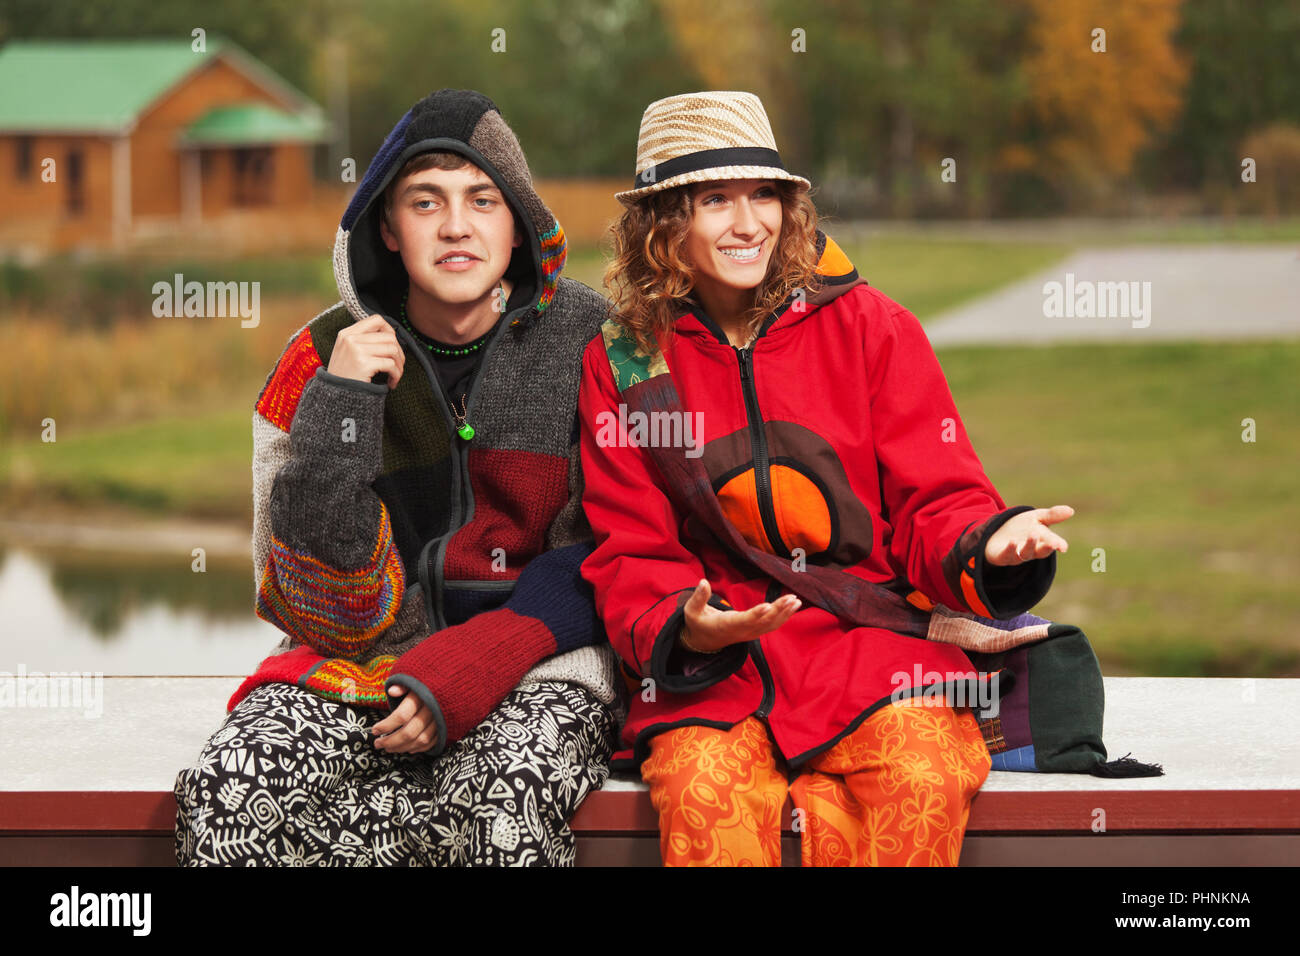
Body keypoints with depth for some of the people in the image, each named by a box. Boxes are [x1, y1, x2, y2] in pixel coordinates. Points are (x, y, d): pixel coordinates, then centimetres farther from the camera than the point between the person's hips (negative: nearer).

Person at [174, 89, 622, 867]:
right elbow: (339, 613, -4)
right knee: (231, 789, -27)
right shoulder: (325, 359, 1)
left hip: (538, 659, -2)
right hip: (368, 660, 2)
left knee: (504, 798, -36)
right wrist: (340, 407, -16)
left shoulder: (589, 343, -1)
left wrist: (464, 671, -16)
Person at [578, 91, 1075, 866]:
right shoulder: (621, 365, 9)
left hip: (872, 636, 0)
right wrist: (684, 628, -16)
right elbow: (631, 556, 7)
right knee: (708, 791, -33)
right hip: (711, 660, 0)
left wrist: (989, 543, -20)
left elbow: (934, 507, 5)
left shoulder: (871, 327, 7)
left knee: (923, 779, -31)